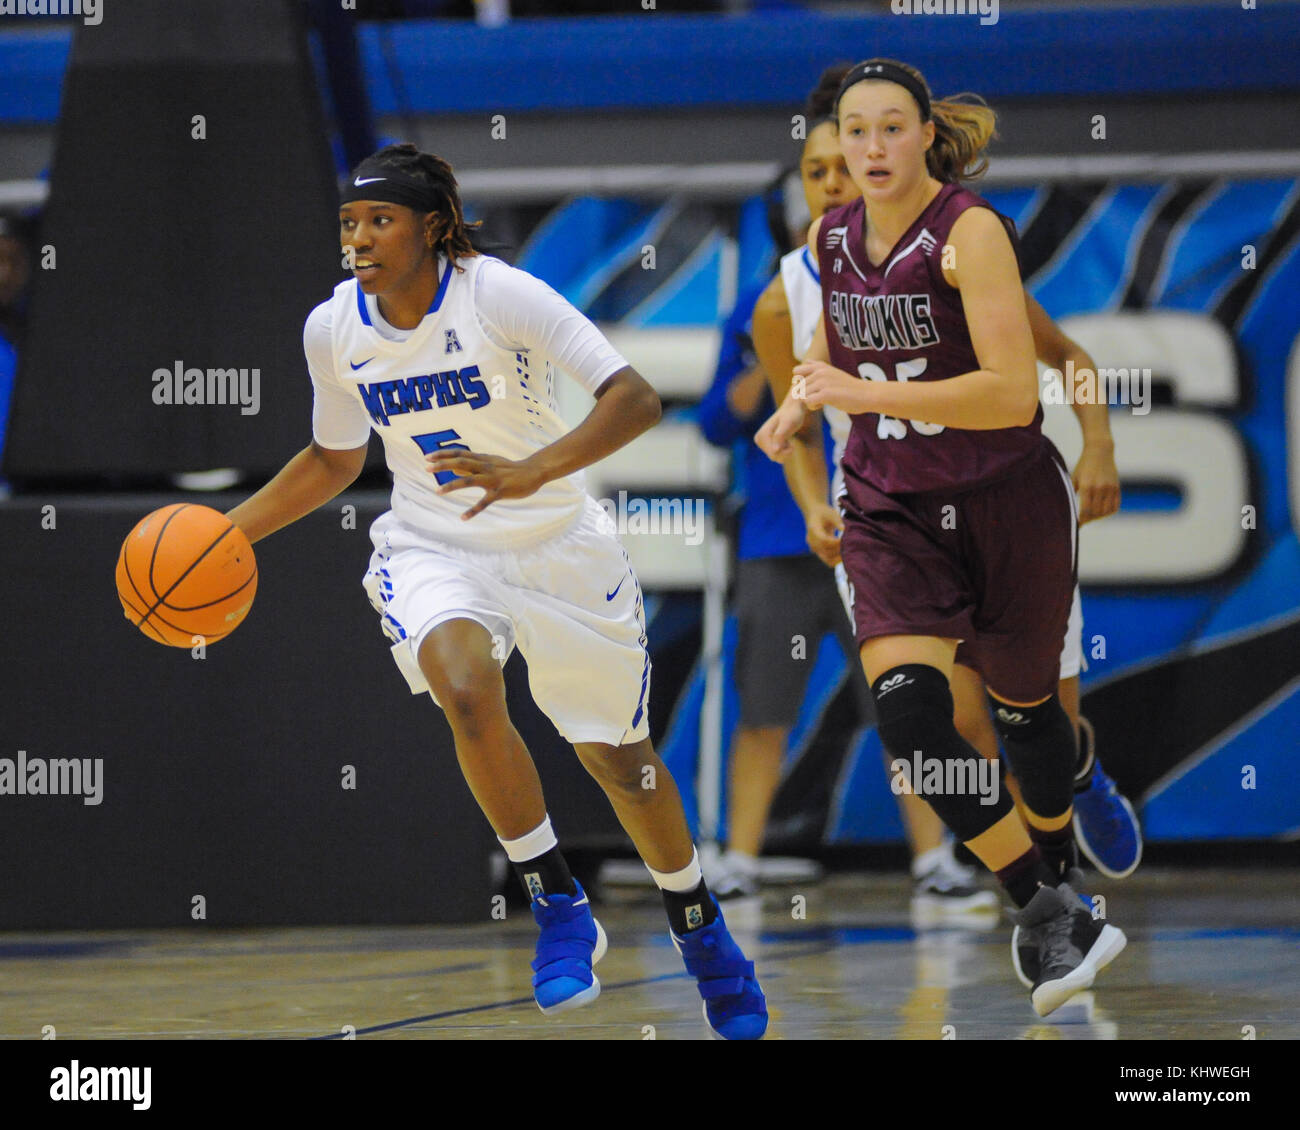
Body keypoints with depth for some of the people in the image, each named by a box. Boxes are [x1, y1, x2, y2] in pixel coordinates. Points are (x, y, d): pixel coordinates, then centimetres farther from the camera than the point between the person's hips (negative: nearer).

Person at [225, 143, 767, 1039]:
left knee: (620, 759, 10)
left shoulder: (501, 295, -22)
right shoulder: (334, 329, -7)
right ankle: (560, 911, -15)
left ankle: (700, 927, 38)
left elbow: (636, 399, -28)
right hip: (433, 550, 2)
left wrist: (531, 473, -42)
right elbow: (334, 459, 12)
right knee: (468, 690, -30)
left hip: (557, 546, -2)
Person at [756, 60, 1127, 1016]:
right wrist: (800, 405, 3)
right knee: (907, 709, -19)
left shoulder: (971, 231, -19)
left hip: (1008, 501, -3)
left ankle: (1060, 883, 43)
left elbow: (1014, 394, -28)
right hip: (892, 508, 4)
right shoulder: (832, 237, 0)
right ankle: (1046, 911, -12)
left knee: (1025, 702, 15)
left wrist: (864, 394, -32)